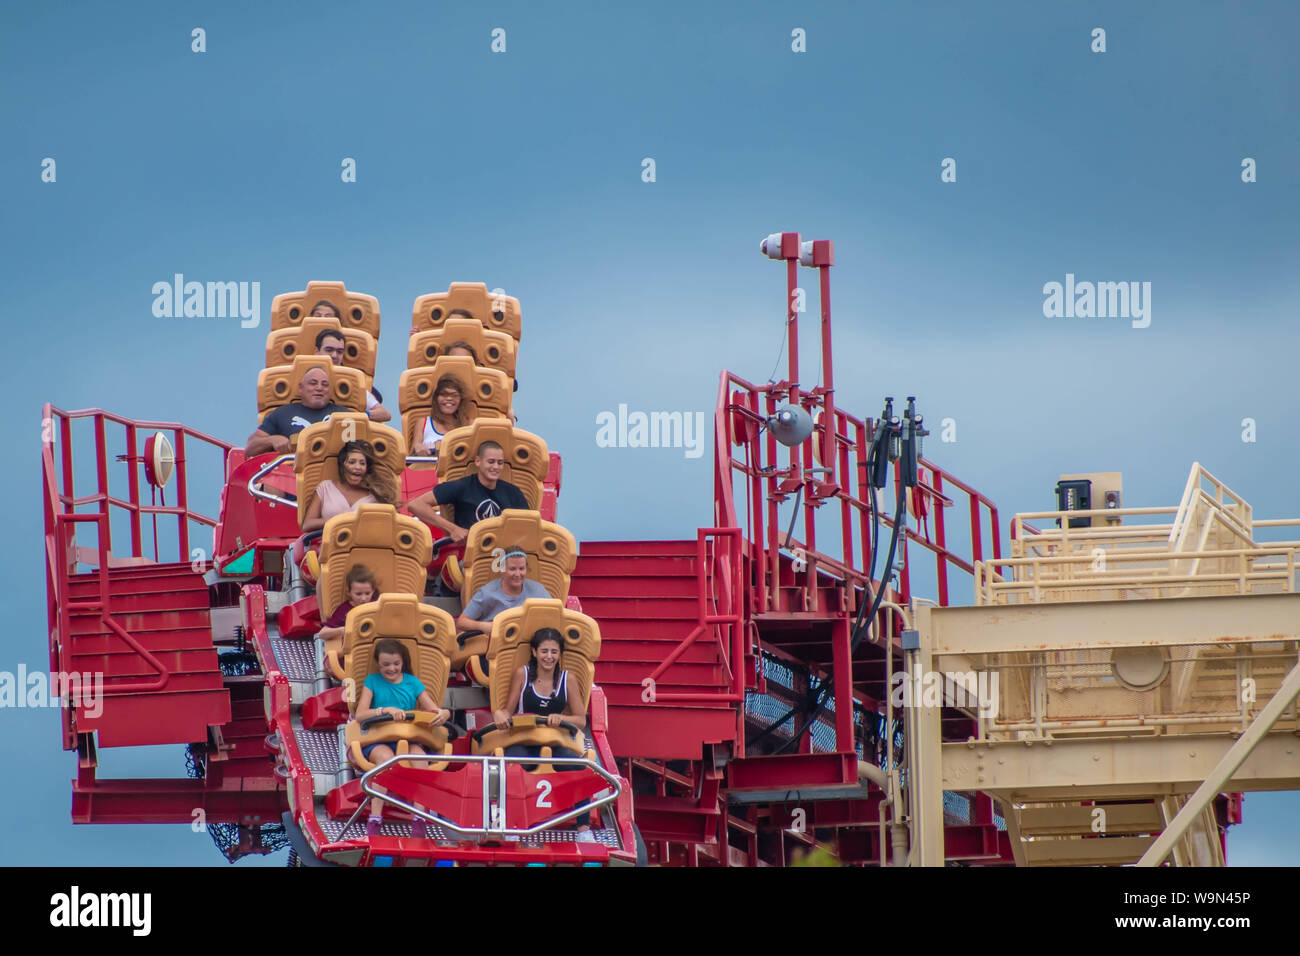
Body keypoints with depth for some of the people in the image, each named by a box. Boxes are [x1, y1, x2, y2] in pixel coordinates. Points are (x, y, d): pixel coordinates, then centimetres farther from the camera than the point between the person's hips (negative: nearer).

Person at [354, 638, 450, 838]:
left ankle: (419, 821, -39)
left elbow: (434, 710, 9)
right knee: (386, 757, -37)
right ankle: (374, 821, -40)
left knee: (418, 754, -34)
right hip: (376, 740, -2)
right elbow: (360, 715, -3)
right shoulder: (372, 682, 11)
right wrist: (386, 710, -20)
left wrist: (443, 714, -17)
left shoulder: (412, 683, 15)